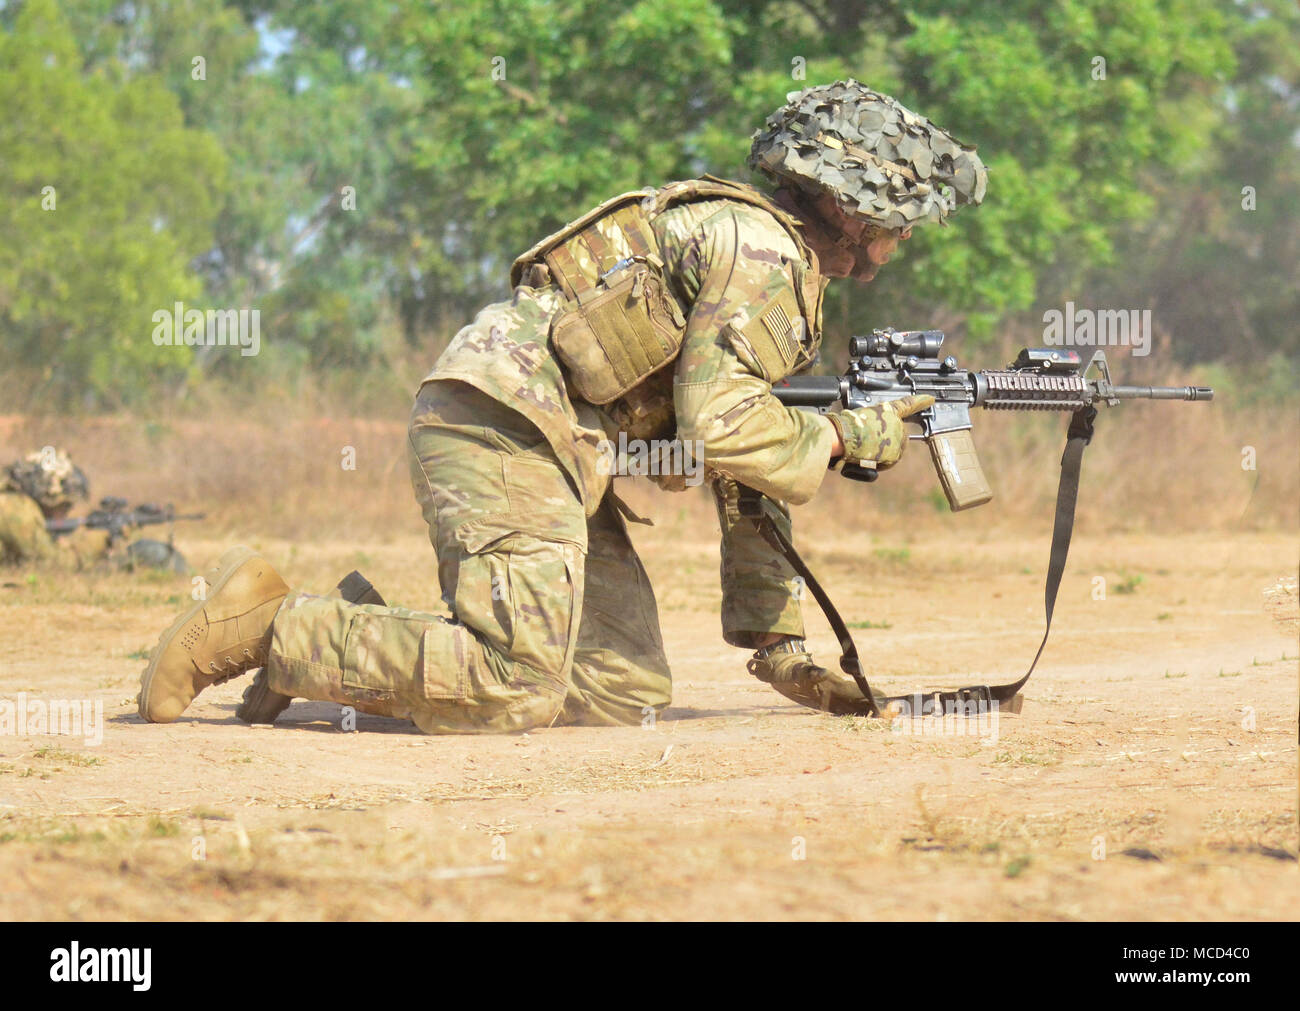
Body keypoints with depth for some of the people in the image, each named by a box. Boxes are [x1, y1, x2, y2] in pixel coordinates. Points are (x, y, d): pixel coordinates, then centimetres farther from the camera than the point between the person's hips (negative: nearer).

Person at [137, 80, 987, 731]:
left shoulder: (791, 282, 24)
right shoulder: (760, 249, -9)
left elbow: (754, 476, 25)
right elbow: (720, 429, -19)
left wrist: (781, 647, 21)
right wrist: (849, 438, -4)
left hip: (564, 461, 11)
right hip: (509, 426, -11)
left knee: (628, 693, 3)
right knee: (511, 692, -21)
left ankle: (358, 642, 7)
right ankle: (270, 626, -9)